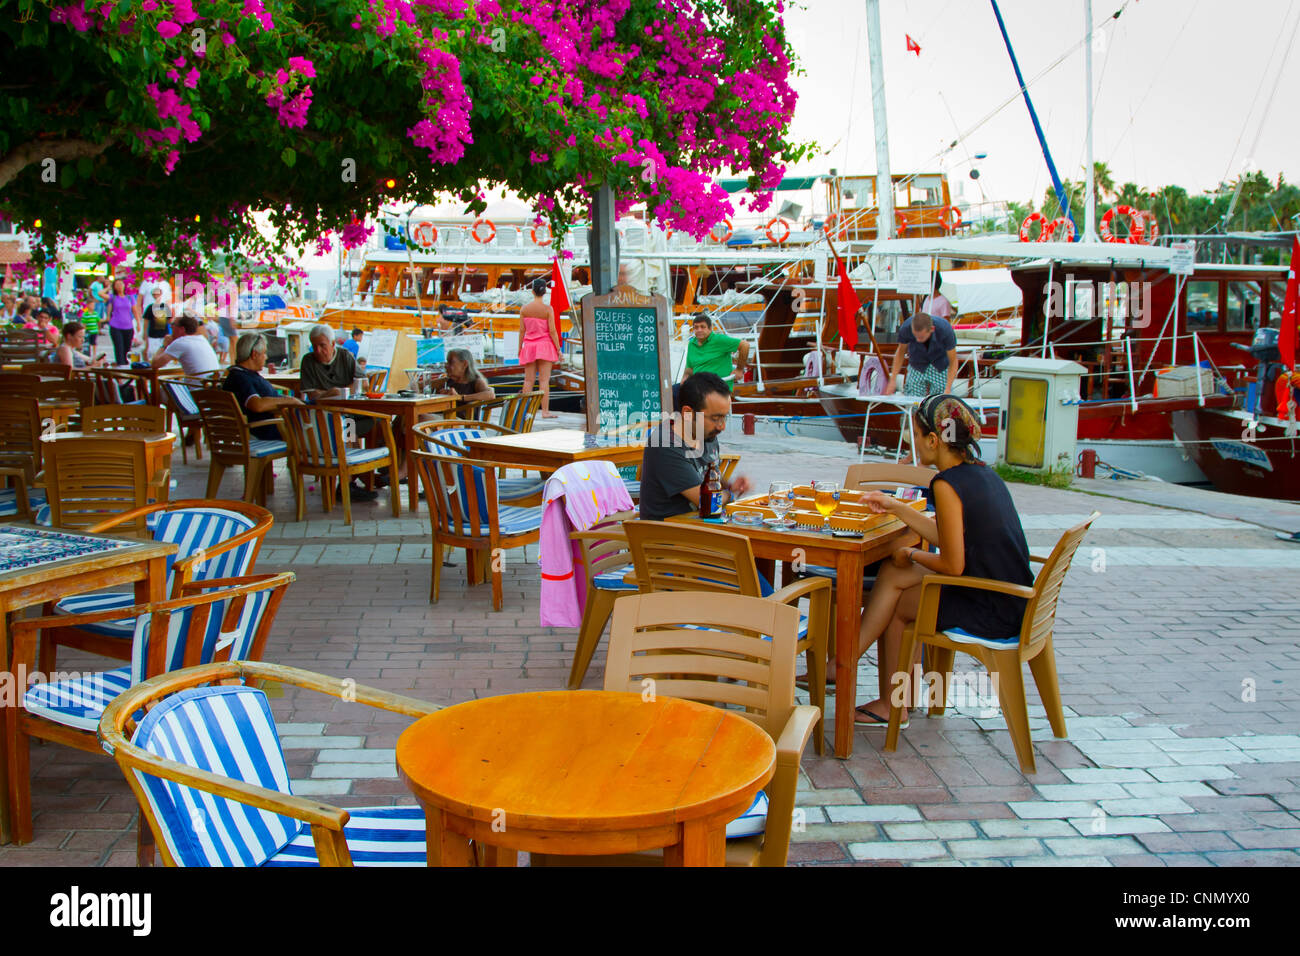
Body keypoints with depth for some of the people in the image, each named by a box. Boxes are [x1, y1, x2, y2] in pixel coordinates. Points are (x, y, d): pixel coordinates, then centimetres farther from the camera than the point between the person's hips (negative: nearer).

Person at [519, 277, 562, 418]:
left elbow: (522, 330, 3)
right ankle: (545, 411, -6)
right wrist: (558, 349, -3)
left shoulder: (524, 309, 0)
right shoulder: (548, 309, -7)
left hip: (529, 345, 3)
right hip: (544, 344, -3)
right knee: (544, 380, -4)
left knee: (528, 380, 7)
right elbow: (552, 331, -8)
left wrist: (519, 348, 12)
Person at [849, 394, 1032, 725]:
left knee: (894, 605, 8)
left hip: (989, 613, -9)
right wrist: (896, 508, 22)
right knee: (891, 574, 12)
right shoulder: (983, 474, 8)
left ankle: (893, 705, 25)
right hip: (1010, 603, 9)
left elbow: (952, 564, -19)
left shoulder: (948, 484, -19)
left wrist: (911, 555, 0)